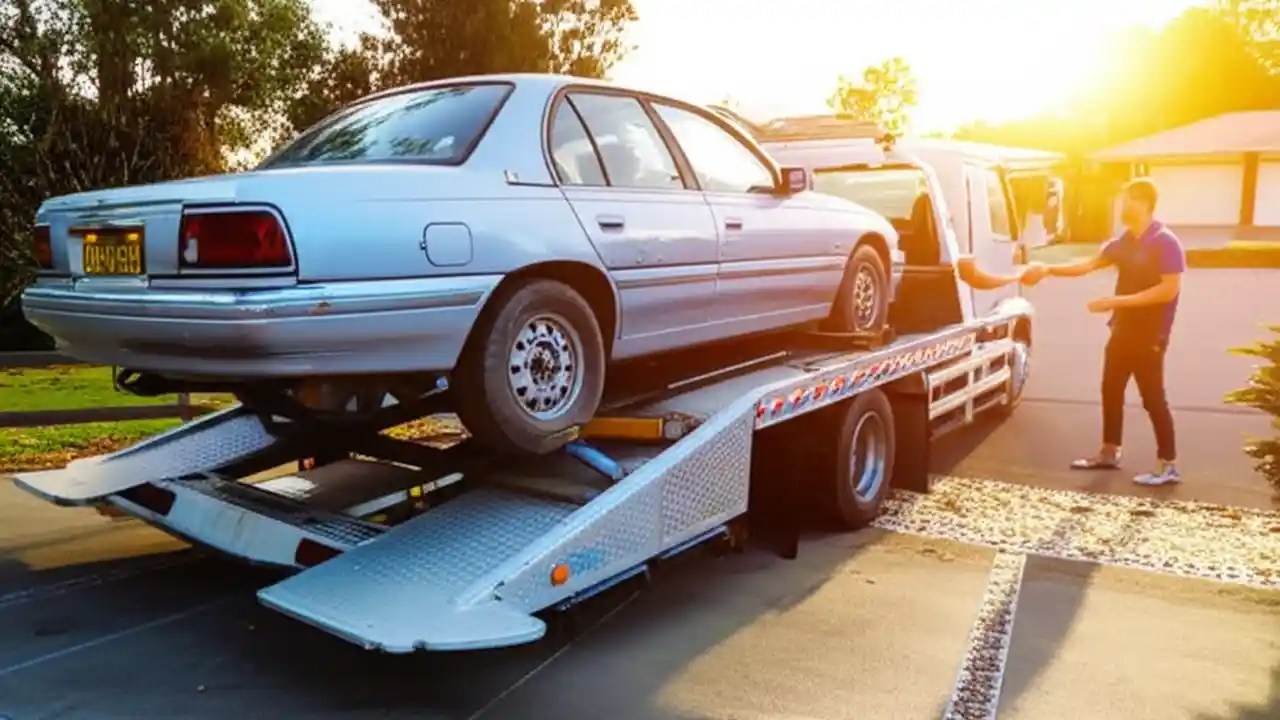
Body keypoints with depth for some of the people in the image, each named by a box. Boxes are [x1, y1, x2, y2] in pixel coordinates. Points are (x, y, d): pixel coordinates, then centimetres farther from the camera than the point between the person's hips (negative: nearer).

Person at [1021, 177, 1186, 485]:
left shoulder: (1166, 243, -16)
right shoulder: (1123, 242, 8)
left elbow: (1169, 289, -22)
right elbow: (1089, 264, 8)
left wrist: (1116, 301, -23)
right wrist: (1048, 270, -4)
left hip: (1150, 335, -8)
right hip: (1122, 330, 8)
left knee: (1153, 398, -3)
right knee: (1111, 391, 14)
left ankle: (1168, 465, 7)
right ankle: (1109, 453, 26)